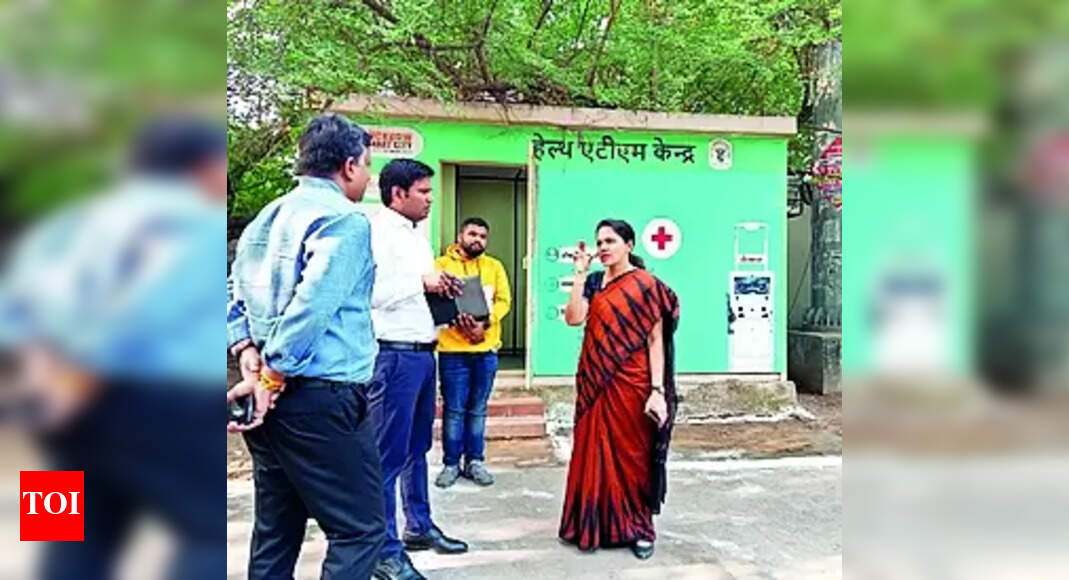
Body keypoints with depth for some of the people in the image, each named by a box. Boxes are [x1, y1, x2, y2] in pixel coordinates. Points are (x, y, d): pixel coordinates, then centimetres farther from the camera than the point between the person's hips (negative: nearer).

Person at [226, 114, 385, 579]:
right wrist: (273, 378, -16)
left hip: (272, 400, 9)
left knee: (275, 530, 16)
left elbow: (235, 295, 12)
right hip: (322, 398, -9)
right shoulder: (345, 220, -11)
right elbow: (312, 309, -22)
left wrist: (250, 357, 1)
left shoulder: (267, 218, 16)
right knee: (359, 528, -1)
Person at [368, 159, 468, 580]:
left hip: (422, 353, 9)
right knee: (389, 455, -2)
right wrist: (422, 282, -14)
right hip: (394, 355, -9)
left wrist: (442, 291, 5)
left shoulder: (418, 237, 17)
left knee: (417, 447, 18)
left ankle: (419, 526, 32)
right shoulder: (377, 232, -11)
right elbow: (372, 293, -23)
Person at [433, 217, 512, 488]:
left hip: (486, 349, 3)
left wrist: (484, 324, -13)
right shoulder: (443, 264, 4)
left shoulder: (494, 266, 13)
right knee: (454, 409, 1)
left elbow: (503, 300, 5)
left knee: (478, 409, 10)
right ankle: (451, 463, 12)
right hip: (453, 349, -2)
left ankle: (475, 461, 19)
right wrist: (460, 322, -21)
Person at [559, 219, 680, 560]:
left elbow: (656, 340, -9)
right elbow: (573, 318, -7)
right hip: (595, 383, 4)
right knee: (595, 452, 9)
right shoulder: (594, 282, 8)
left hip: (630, 384, -4)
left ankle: (638, 527, 20)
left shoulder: (647, 285, -6)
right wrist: (580, 273, -8)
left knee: (631, 454, 6)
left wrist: (657, 389, -16)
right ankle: (595, 523, 21)